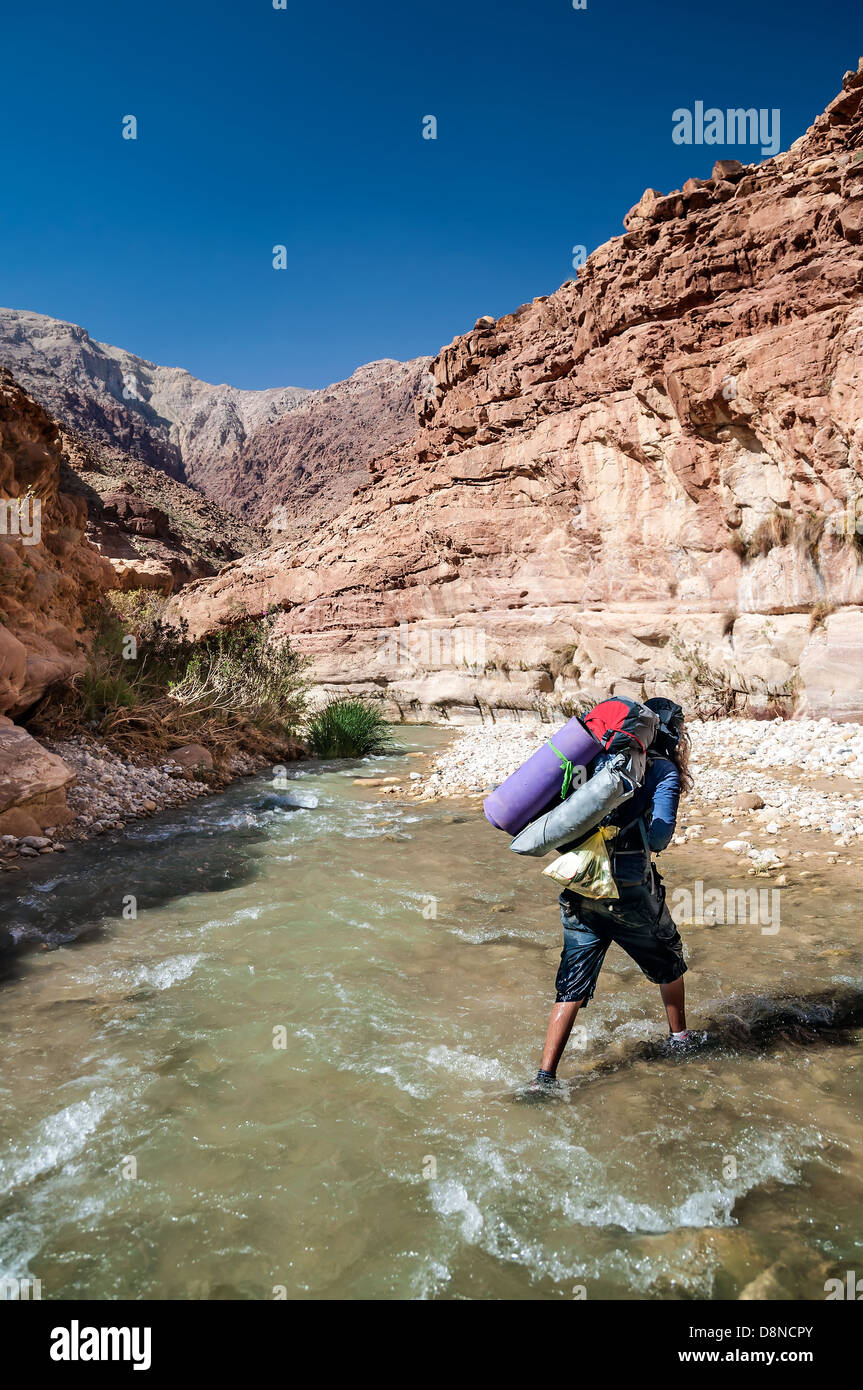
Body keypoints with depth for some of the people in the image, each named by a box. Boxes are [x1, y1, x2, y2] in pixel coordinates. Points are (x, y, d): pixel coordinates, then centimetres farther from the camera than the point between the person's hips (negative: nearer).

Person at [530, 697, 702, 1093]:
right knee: (668, 959, 26)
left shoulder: (600, 758, 12)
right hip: (628, 888, -3)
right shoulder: (664, 771, -2)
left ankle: (545, 1076, 5)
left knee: (573, 984, 10)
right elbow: (658, 838, -11)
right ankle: (680, 1037, 44)